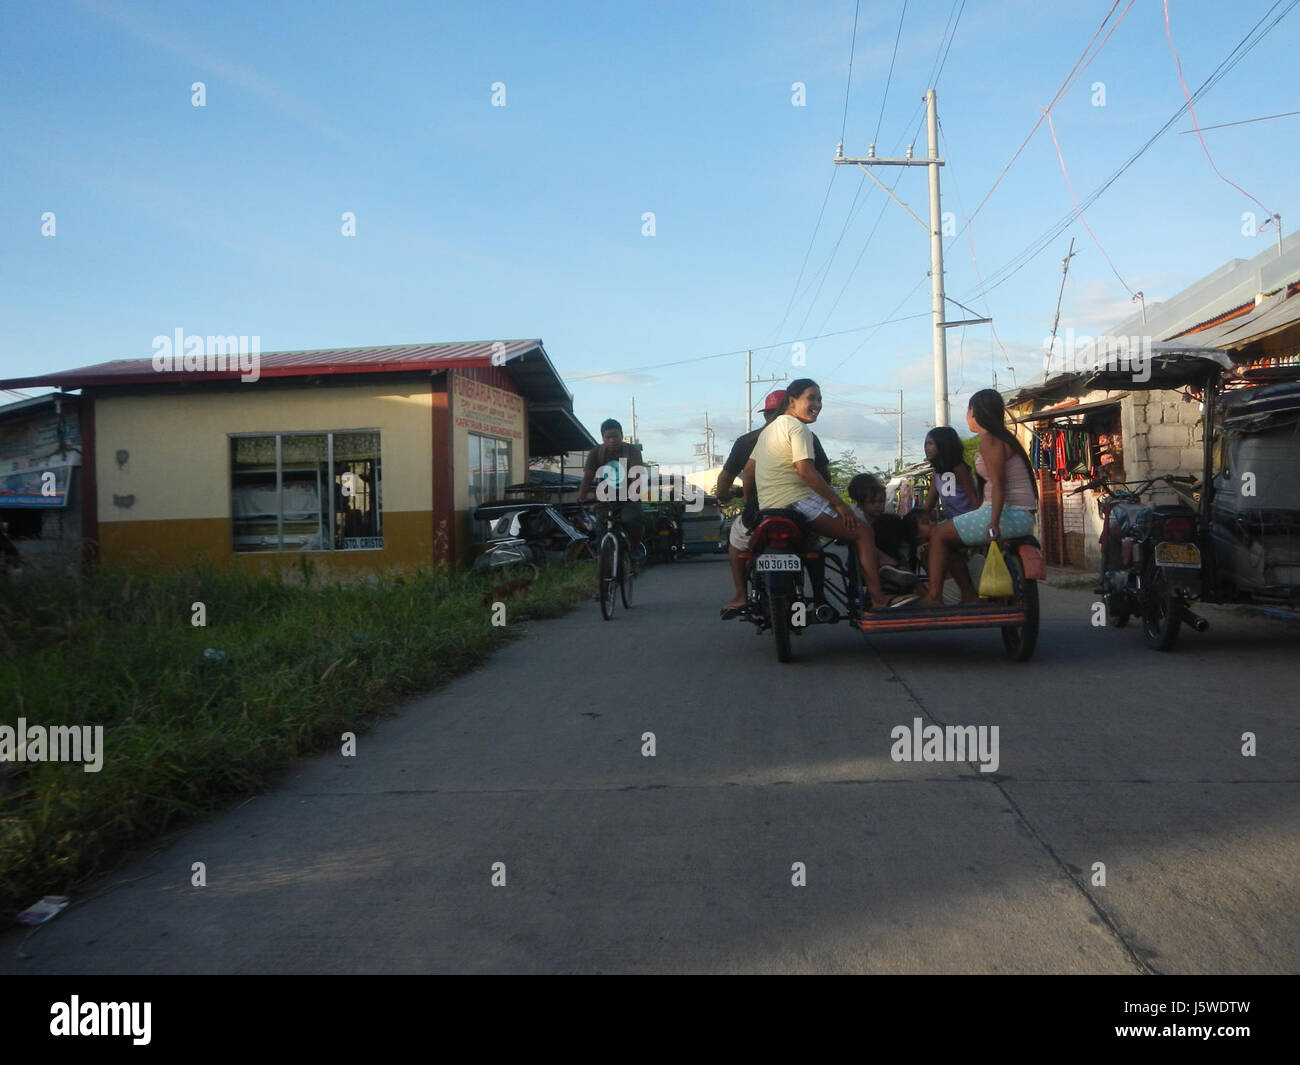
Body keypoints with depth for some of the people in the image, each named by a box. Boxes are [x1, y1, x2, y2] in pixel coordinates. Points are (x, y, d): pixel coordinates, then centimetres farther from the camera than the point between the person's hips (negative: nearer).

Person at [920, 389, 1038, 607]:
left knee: (939, 534, -5)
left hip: (1010, 514, -10)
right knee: (955, 537, 22)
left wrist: (994, 523, -29)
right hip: (1021, 515, 10)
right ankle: (968, 597, 18)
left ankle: (934, 596, -7)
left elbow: (998, 484, -21)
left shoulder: (989, 440, -12)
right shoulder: (1002, 437, 19)